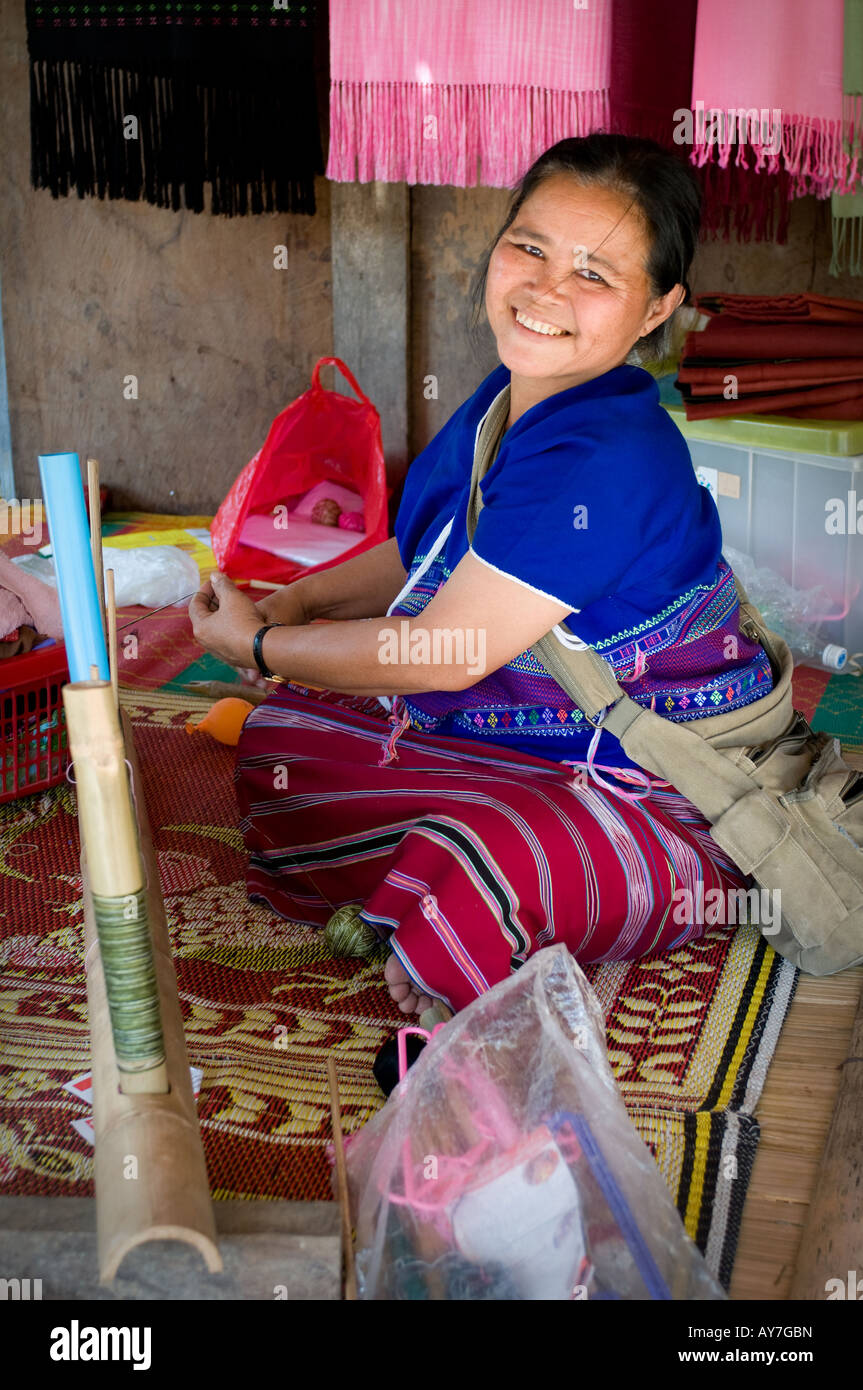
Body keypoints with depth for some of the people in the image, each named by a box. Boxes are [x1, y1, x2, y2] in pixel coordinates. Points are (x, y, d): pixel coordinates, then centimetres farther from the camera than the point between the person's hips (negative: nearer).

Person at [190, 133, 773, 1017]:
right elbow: (421, 557, 19)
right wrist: (294, 601, 4)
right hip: (501, 738, 10)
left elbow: (442, 651, -25)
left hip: (651, 803, -10)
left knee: (460, 873, -38)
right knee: (281, 738, 13)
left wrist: (259, 644, -10)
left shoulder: (602, 462, -29)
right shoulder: (506, 399, 1)